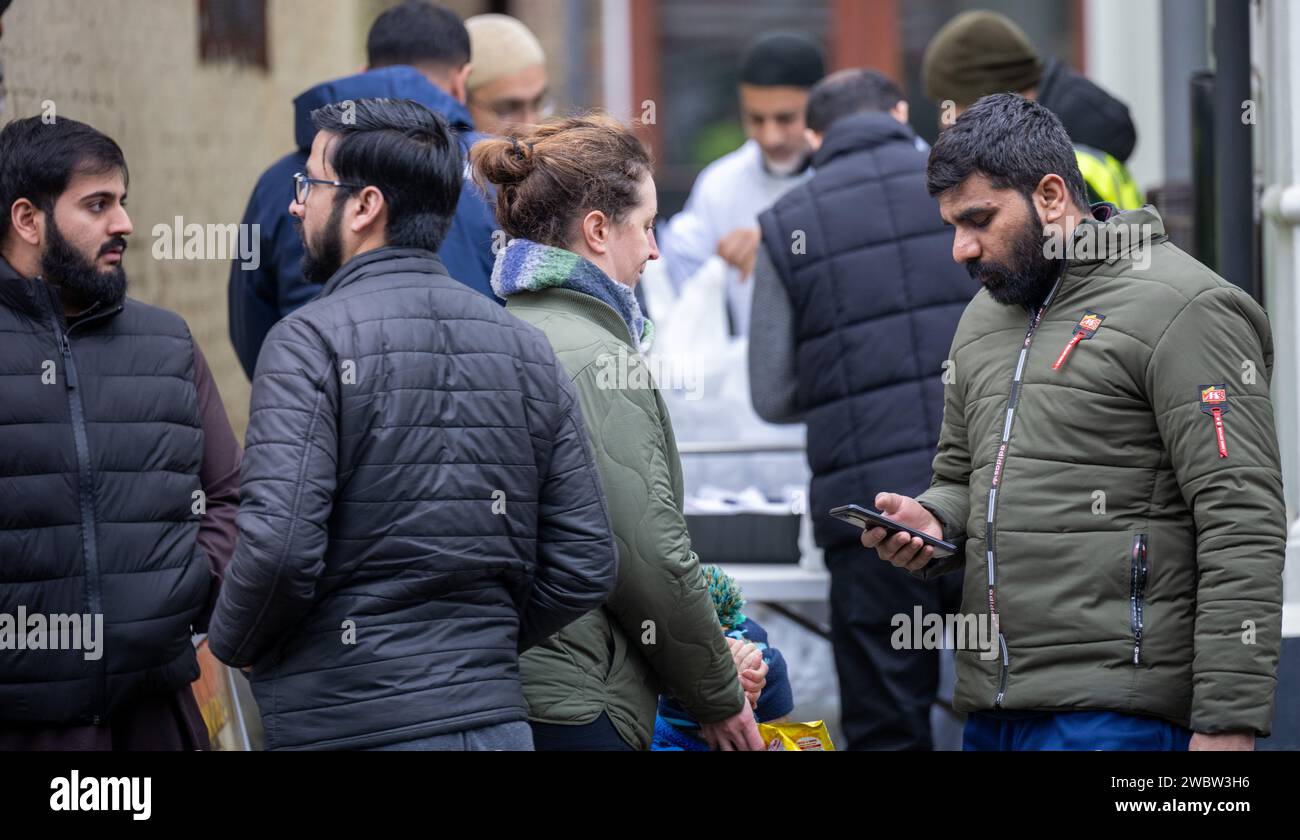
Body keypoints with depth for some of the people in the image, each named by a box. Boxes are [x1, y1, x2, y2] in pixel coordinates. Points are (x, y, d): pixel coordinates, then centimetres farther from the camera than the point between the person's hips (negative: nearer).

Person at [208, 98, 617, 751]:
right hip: (495, 720, 6)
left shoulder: (311, 341, -10)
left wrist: (232, 642, -1)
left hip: (348, 726, -6)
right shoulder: (525, 348, 8)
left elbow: (278, 549, -20)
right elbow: (585, 565, 7)